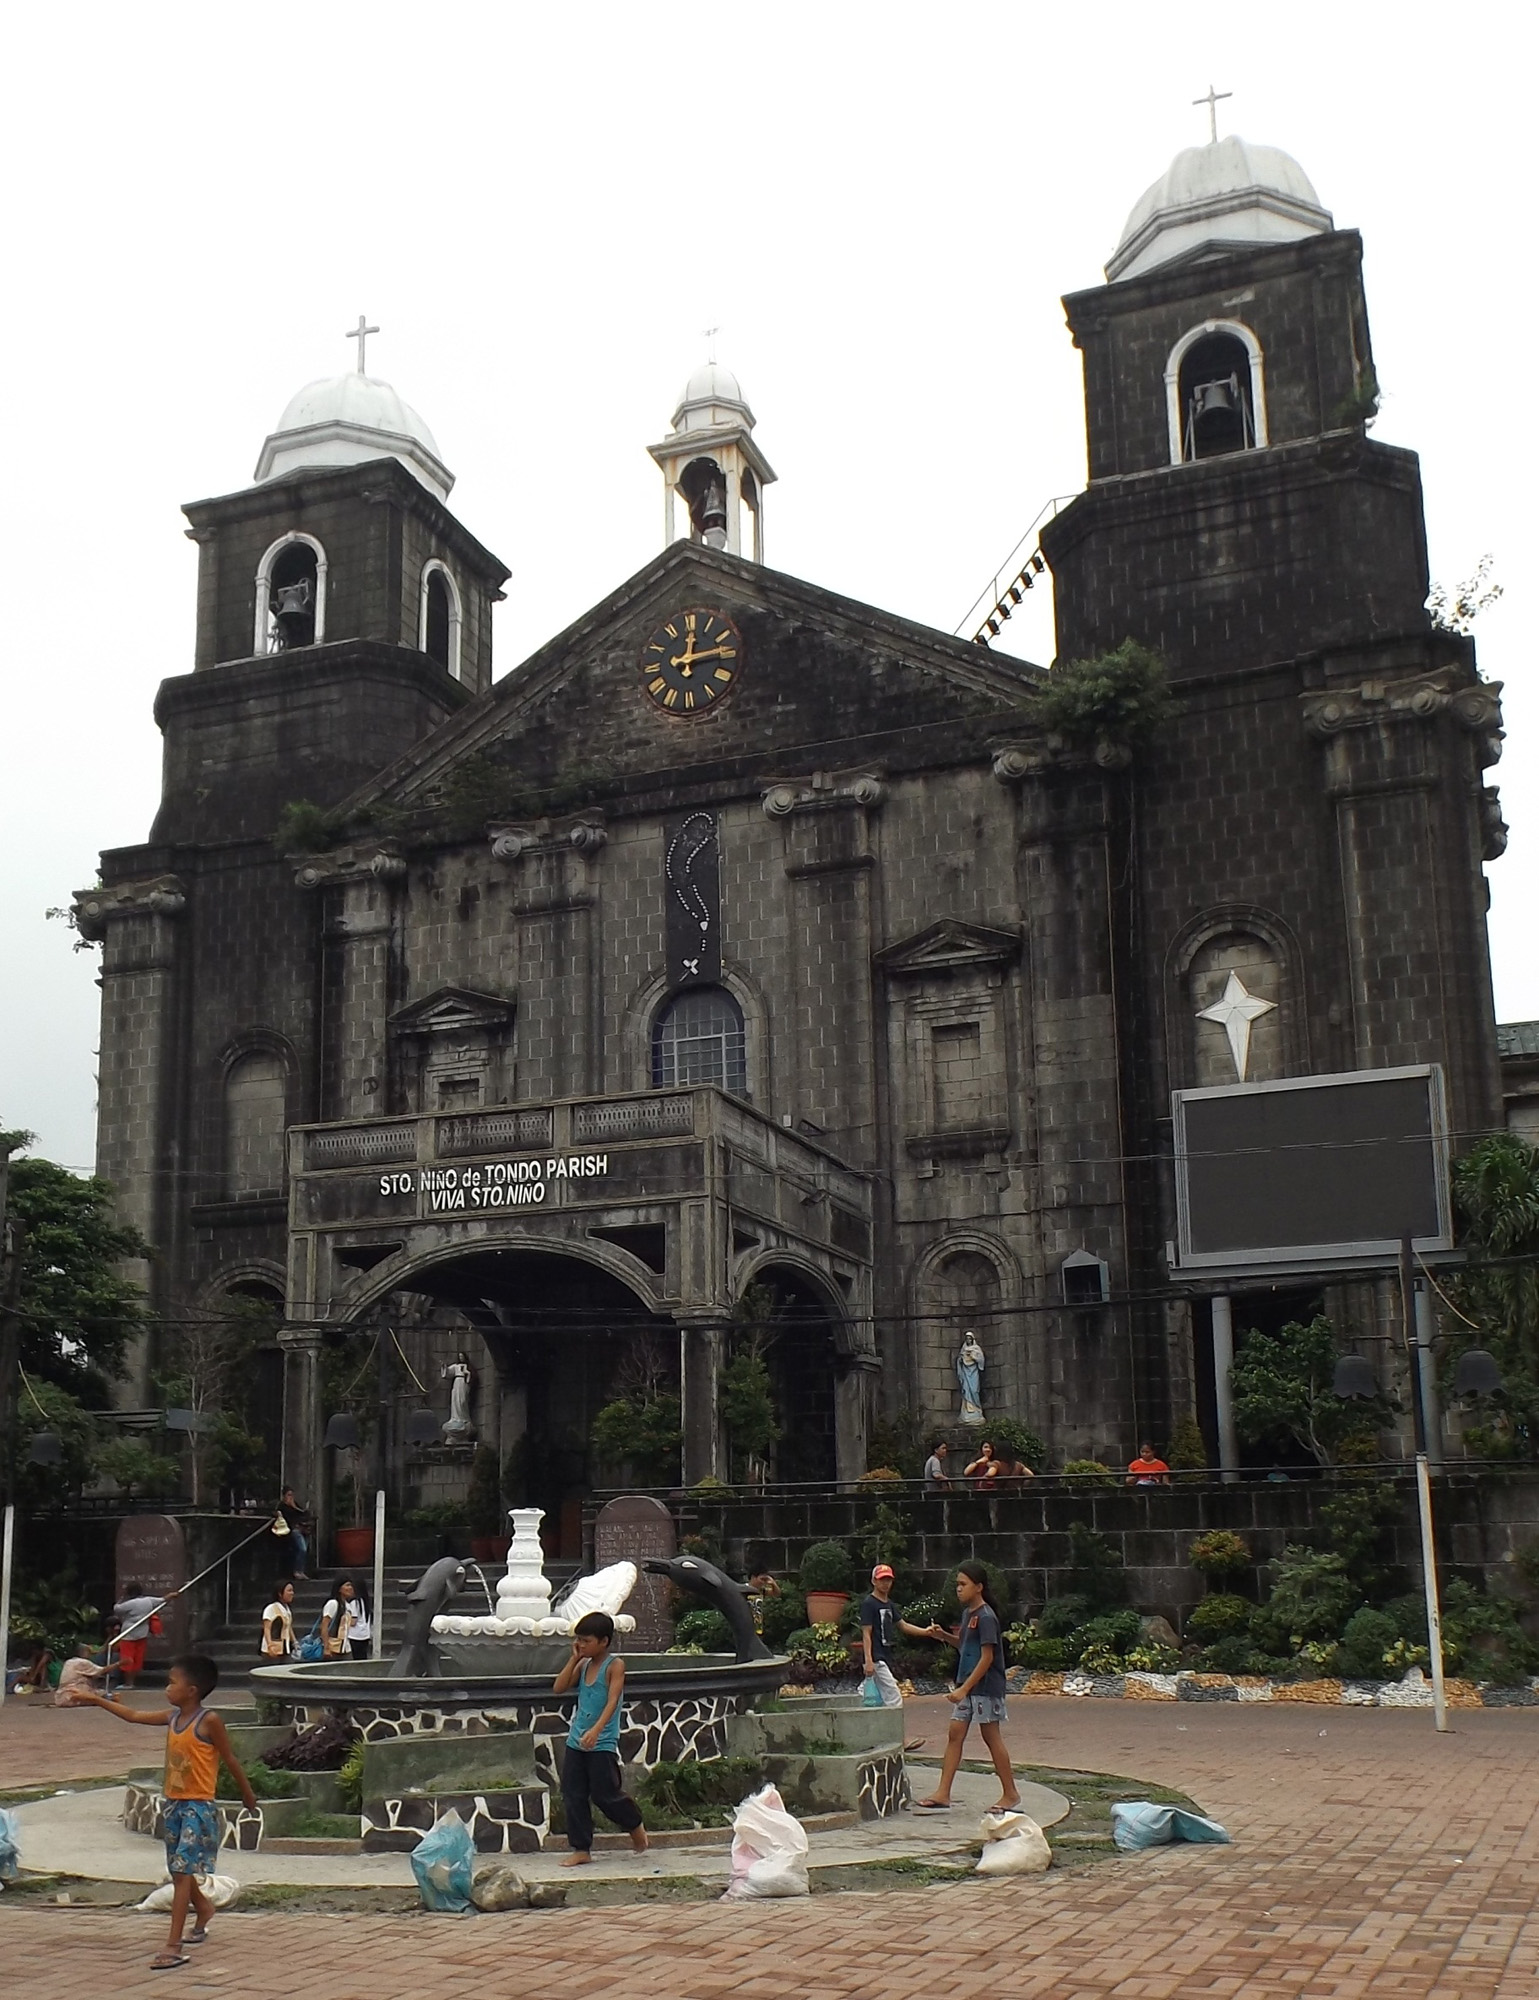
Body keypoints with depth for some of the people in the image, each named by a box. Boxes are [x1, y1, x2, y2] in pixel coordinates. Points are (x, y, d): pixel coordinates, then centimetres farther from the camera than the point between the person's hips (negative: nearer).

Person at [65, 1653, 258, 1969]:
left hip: (198, 1806, -7)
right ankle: (203, 1908, 48)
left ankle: (173, 1946, -13)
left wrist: (247, 1795, 1)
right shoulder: (172, 1717, 4)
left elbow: (229, 1761, -8)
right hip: (174, 1803, 8)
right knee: (179, 1870, 20)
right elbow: (133, 1715, 12)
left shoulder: (208, 1721, -16)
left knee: (181, 1871, -12)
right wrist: (95, 1700, 12)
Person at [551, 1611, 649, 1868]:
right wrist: (574, 1658, -2)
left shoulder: (614, 1665, -9)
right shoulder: (584, 1665, 10)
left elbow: (612, 1701, -20)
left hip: (603, 1743, -7)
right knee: (573, 1796, 5)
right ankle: (581, 1849, 13)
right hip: (576, 1741, 7)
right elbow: (559, 1688, 3)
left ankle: (635, 1825, 24)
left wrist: (595, 1730, -33)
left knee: (605, 1794, -2)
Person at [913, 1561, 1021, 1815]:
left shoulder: (986, 1617, -16)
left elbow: (987, 1657, -20)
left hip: (985, 1687, -9)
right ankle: (942, 1794, 4)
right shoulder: (968, 1613, 12)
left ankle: (1010, 1794, 11)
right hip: (968, 1687, 9)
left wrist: (964, 1688, -21)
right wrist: (945, 1636, 7)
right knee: (955, 1734, 4)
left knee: (991, 1737, -1)